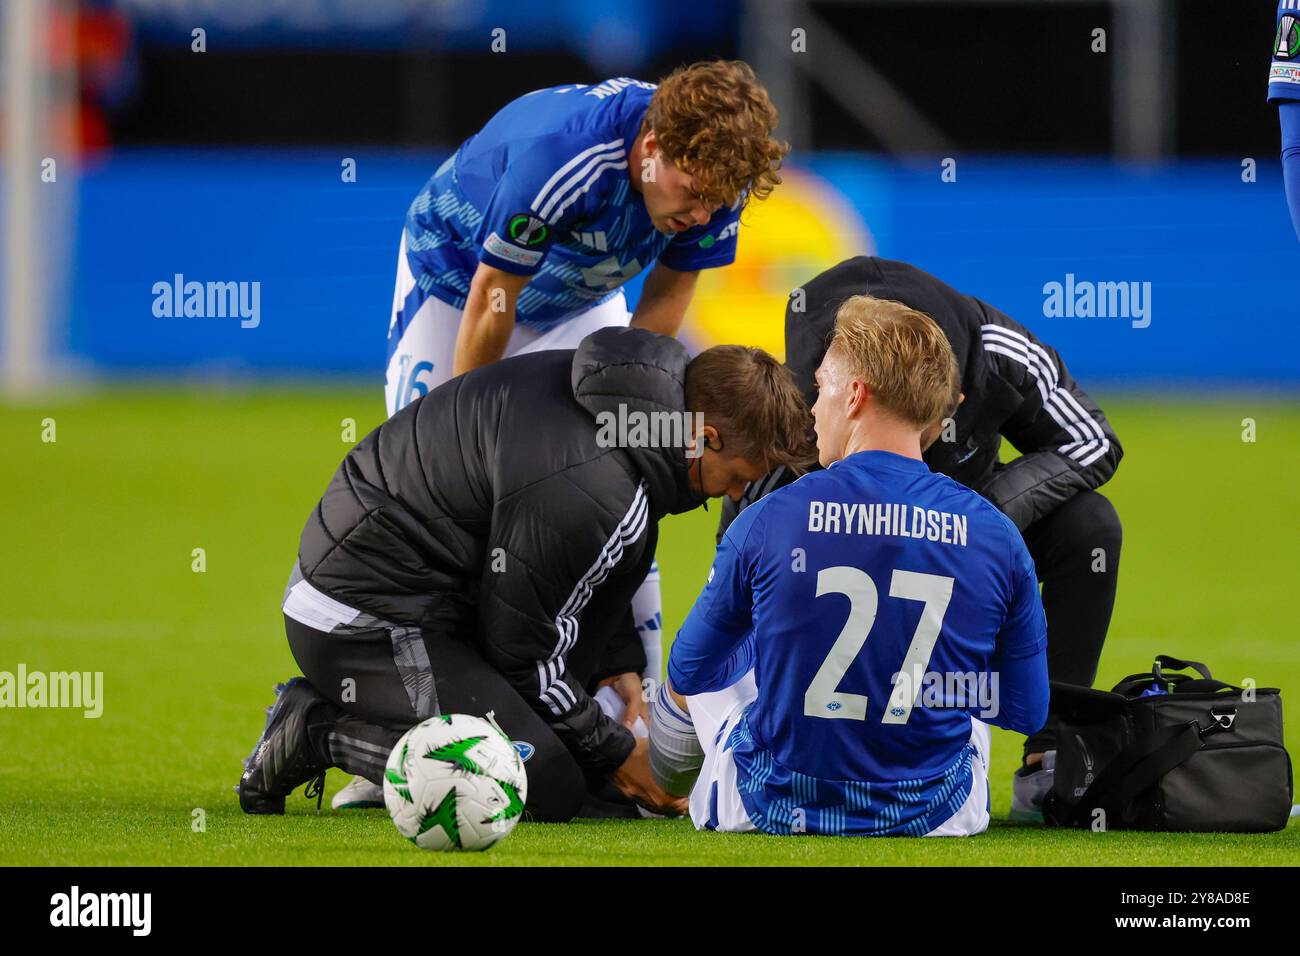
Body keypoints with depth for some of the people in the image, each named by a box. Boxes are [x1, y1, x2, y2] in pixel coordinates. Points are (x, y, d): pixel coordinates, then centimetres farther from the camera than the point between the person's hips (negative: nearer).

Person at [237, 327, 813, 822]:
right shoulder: (583, 491, -27)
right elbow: (521, 648, -16)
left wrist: (622, 672, 14)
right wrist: (614, 755, -4)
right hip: (368, 620, -10)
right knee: (550, 789, -17)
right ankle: (322, 733, -5)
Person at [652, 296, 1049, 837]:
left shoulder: (767, 521, -13)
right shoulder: (997, 538, -10)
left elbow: (687, 675, 2)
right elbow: (1025, 713, -1)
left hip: (774, 810, -1)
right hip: (935, 818, 1)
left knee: (716, 659, 33)